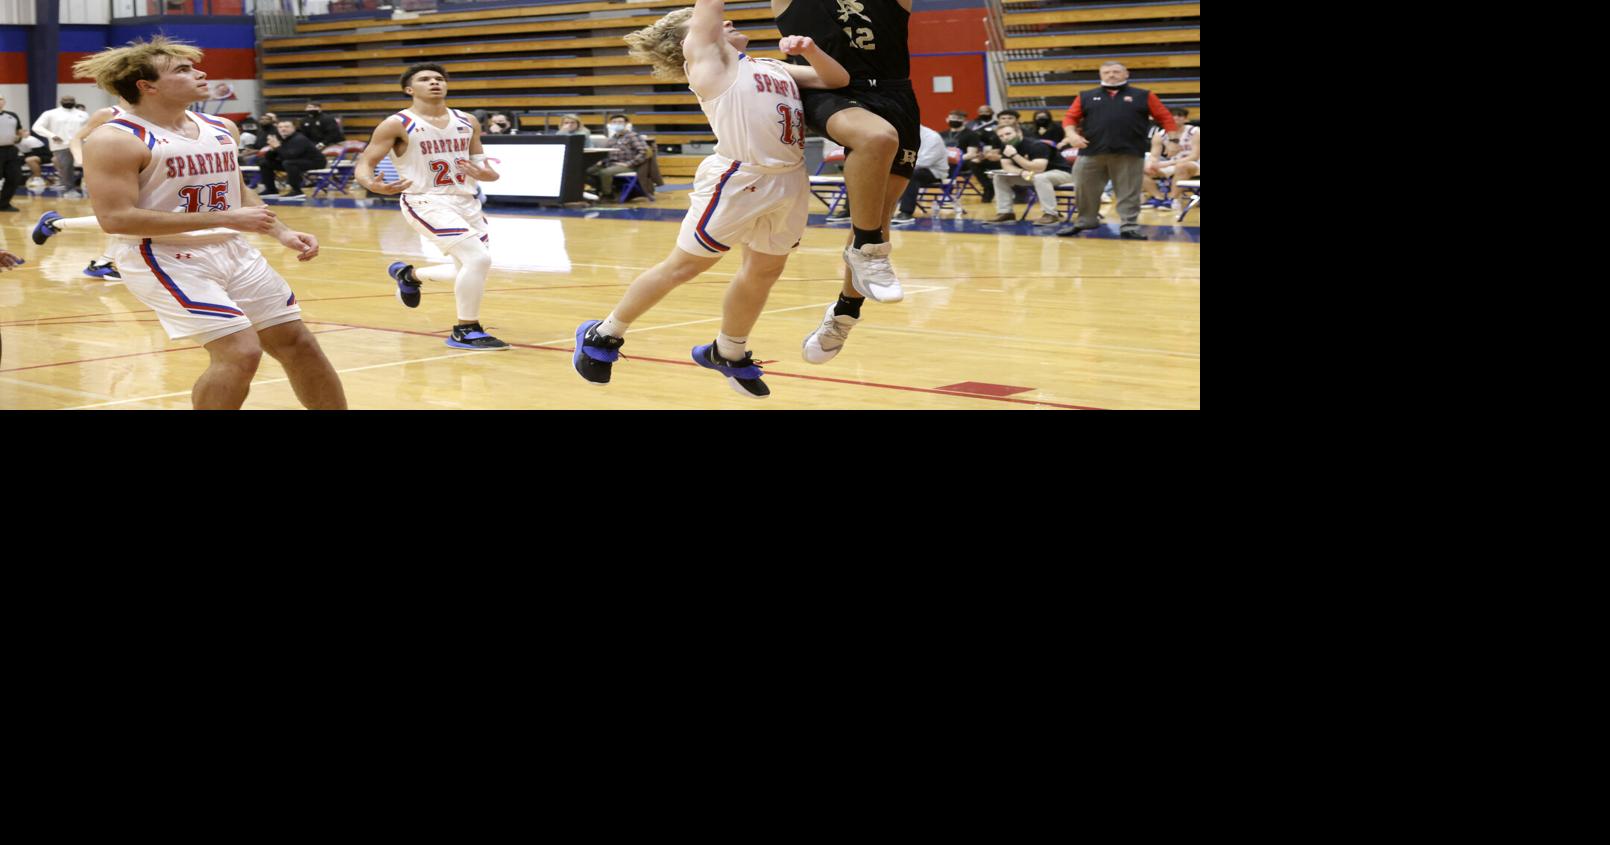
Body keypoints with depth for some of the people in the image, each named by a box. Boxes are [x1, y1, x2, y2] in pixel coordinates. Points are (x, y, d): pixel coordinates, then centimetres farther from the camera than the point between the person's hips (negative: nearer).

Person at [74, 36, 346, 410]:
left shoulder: (222, 129, 10)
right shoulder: (114, 140, -13)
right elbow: (116, 218, -22)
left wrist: (281, 233, 5)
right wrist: (223, 219, -23)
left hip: (233, 251, 7)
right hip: (166, 259, -7)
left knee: (298, 343, 8)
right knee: (240, 352, -18)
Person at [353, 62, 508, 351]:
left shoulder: (467, 122, 7)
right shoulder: (397, 124, -8)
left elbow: (479, 164, 15)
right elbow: (365, 163, -7)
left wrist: (487, 174, -10)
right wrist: (372, 184, -31)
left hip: (466, 202, 7)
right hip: (426, 203, -7)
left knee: (472, 272, 14)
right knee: (479, 259, -22)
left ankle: (408, 274, 39)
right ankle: (466, 331, -6)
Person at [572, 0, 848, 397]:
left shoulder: (775, 67, 19)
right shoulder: (705, 54, 3)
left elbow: (838, 80, 15)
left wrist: (810, 50, -1)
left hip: (789, 183, 7)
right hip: (738, 180, -6)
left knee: (765, 270, 15)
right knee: (683, 266, 4)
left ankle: (728, 354, 36)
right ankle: (603, 337, 20)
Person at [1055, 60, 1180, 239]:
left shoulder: (1143, 96, 9)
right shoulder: (1086, 96, 13)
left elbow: (1165, 117, 6)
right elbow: (1070, 117, 11)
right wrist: (1072, 134, -9)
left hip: (1128, 153, -2)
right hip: (1091, 151, 2)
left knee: (1128, 193, -1)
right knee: (1084, 189, 6)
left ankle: (1129, 227, 4)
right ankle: (1084, 222, 22)